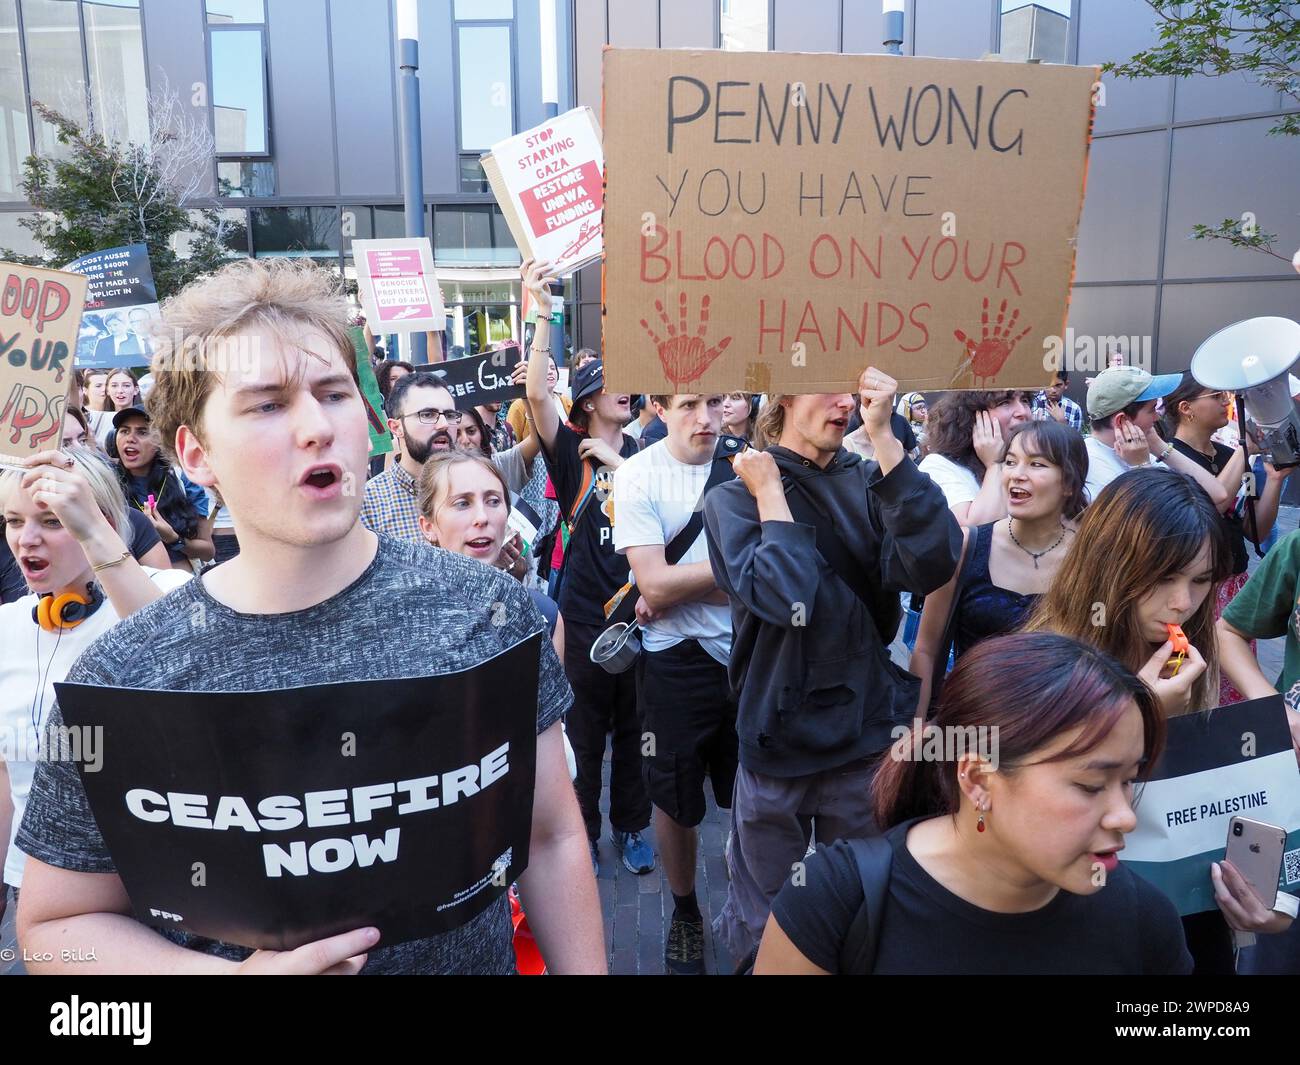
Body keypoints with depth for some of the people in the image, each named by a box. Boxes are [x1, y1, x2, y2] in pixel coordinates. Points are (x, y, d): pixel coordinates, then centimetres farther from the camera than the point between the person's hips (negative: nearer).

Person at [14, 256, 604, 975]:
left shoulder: (487, 607, -16)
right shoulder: (118, 683, -18)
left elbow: (552, 838, -7)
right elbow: (54, 924, -6)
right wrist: (231, 972, -22)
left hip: (481, 957, 1)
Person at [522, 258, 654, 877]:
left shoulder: (642, 456, 8)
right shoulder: (571, 451, -3)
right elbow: (537, 395, -18)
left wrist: (618, 462, -12)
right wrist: (544, 312, -21)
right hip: (586, 616, -3)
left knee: (635, 729, 14)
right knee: (585, 731, 9)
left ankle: (631, 827, 31)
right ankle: (583, 833, 26)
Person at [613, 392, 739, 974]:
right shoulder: (637, 474, -10)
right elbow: (655, 585, -17)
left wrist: (679, 588, -17)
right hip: (678, 662, -1)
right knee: (677, 802, 16)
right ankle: (685, 913, 40)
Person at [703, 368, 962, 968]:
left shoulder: (868, 483, 1)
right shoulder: (735, 496, -7)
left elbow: (930, 566, -20)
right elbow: (785, 599, -26)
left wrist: (883, 436, -21)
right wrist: (769, 492, -14)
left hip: (870, 737, 3)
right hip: (779, 742, -2)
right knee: (764, 924, 15)